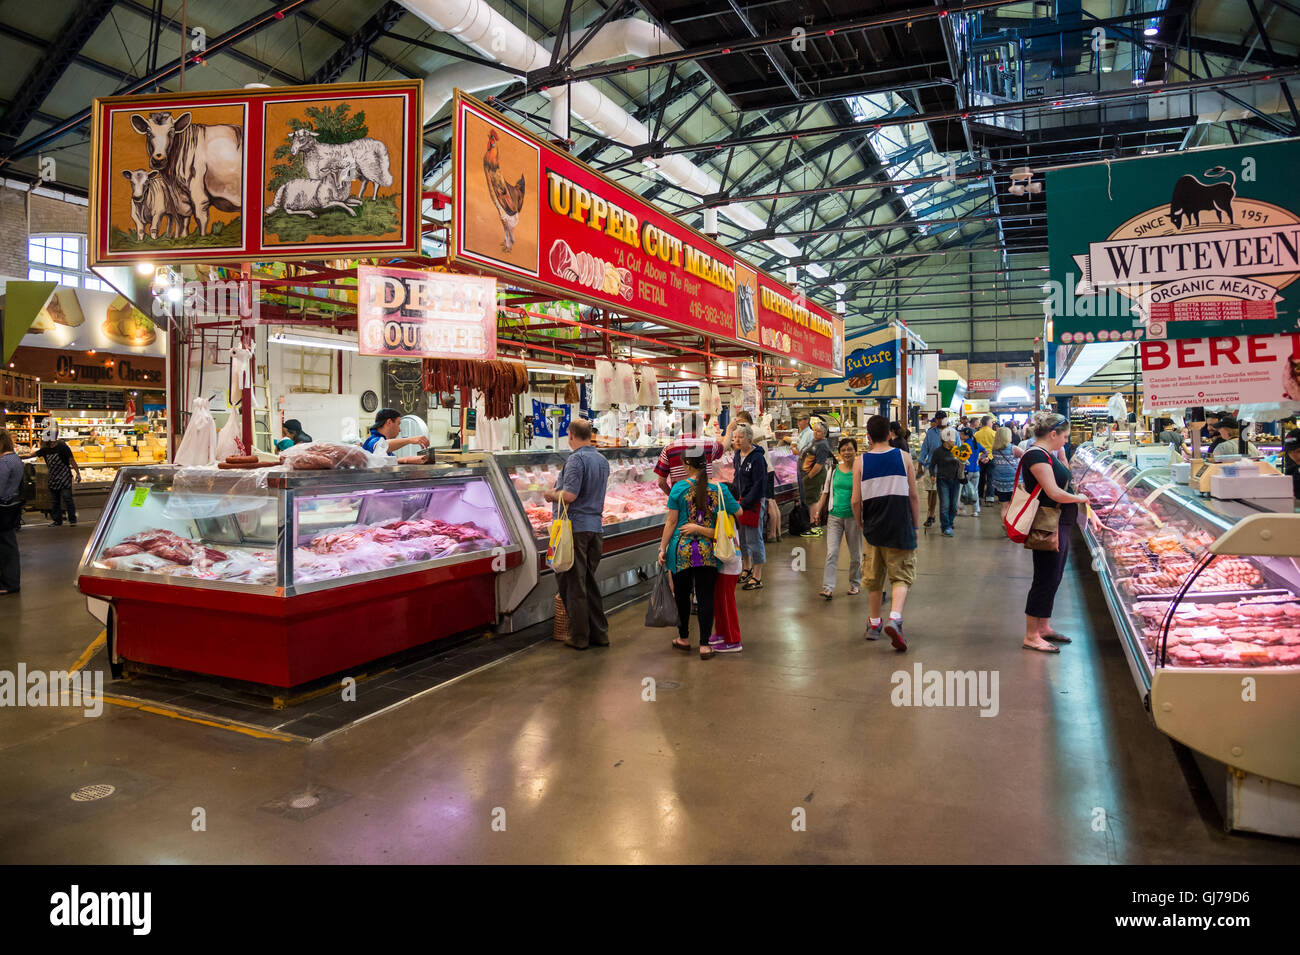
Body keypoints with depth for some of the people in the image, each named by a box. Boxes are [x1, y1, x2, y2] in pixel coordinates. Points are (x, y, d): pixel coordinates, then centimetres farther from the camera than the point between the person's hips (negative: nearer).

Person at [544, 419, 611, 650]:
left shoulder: (576, 459, -14)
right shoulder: (602, 460, 13)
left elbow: (570, 495, -22)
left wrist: (552, 494, -2)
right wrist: (560, 490, 24)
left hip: (575, 527, -8)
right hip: (596, 527, 8)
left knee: (573, 583, 1)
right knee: (590, 581, 16)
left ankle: (579, 637, 7)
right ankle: (599, 633, 20)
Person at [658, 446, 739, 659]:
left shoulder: (679, 488, -7)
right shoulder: (719, 489, 0)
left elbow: (671, 522, -5)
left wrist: (663, 548, 3)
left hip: (681, 551, -1)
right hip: (707, 552, 1)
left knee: (682, 595, 14)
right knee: (705, 597, 5)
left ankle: (684, 638, 29)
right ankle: (704, 645, 5)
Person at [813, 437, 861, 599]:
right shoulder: (834, 469, 7)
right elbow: (826, 491, 14)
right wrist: (818, 510, 5)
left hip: (853, 517, -2)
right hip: (835, 516, 2)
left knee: (855, 554, 10)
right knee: (831, 552, -6)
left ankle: (855, 584, 27)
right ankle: (828, 588, -7)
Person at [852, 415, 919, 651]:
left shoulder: (860, 462, -3)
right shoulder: (904, 457, -3)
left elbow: (856, 501, -3)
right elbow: (914, 496, 0)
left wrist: (860, 524, 14)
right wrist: (916, 526, 10)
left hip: (873, 528, 1)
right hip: (900, 528, -1)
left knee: (874, 578, 15)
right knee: (902, 576, 6)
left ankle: (874, 624, 26)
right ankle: (894, 618, -16)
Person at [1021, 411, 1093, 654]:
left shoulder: (1048, 454, 14)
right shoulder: (1037, 455, -18)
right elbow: (1054, 493, -23)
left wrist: (1061, 454, 15)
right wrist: (1079, 498, -9)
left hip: (1060, 525, 11)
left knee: (1052, 579, 17)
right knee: (1045, 581, -5)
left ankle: (1044, 627, 28)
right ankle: (1031, 636, 2)